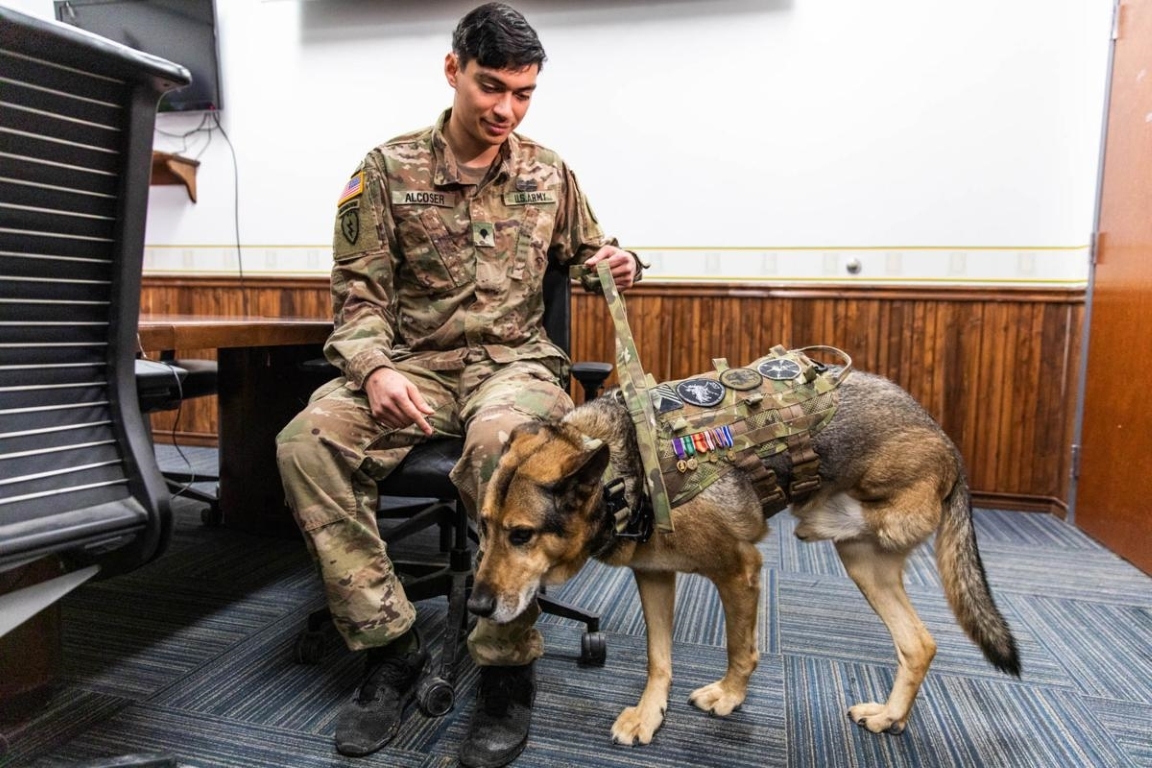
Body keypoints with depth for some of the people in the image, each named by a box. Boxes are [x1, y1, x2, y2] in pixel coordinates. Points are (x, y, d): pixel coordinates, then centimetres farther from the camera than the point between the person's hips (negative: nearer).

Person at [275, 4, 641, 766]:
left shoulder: (549, 172, 9)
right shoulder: (389, 168, 2)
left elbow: (589, 257, 20)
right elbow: (360, 296, 0)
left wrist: (621, 265, -5)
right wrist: (375, 369, -20)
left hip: (516, 361, -1)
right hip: (416, 363, 1)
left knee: (503, 444, -37)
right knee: (306, 441, -26)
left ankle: (507, 670, -18)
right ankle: (391, 642, -9)